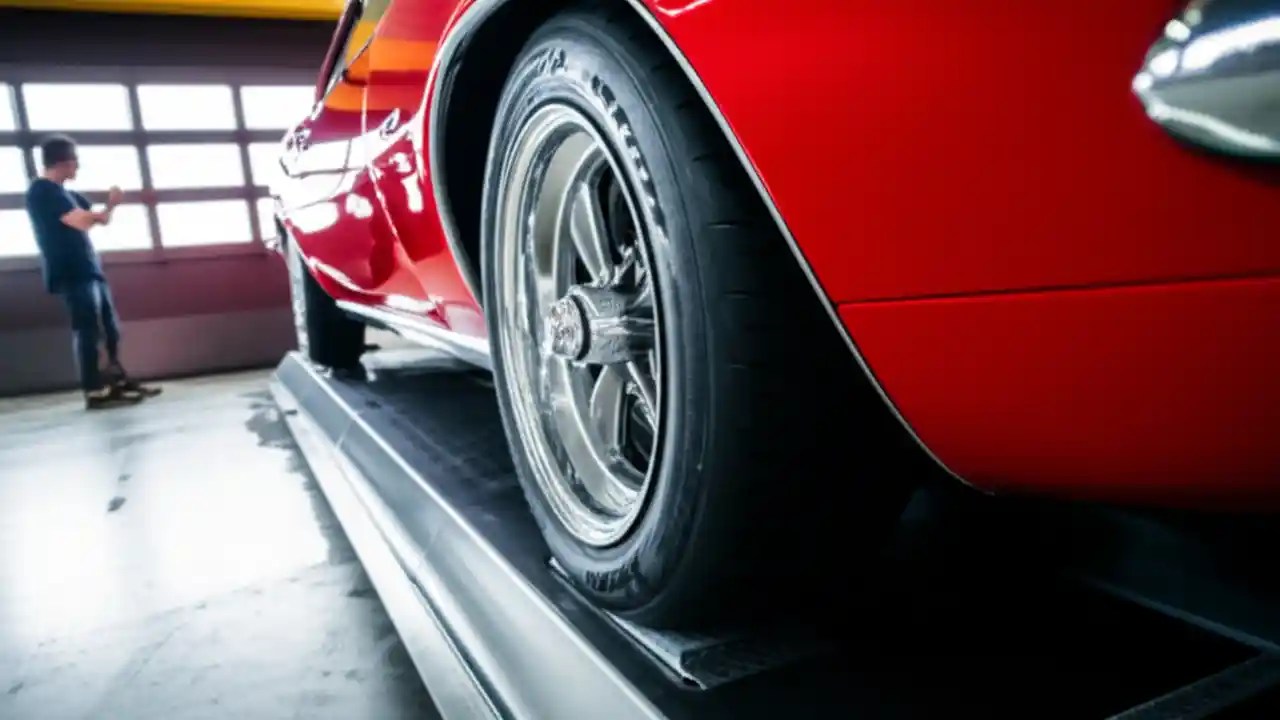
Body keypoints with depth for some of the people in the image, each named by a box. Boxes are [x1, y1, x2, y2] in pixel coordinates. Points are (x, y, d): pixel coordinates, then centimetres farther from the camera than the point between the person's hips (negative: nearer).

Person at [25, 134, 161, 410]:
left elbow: (101, 219, 25)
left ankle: (120, 382, 15)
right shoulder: (42, 191, -10)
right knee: (87, 330, -11)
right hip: (72, 273, -10)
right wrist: (104, 210, 1)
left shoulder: (65, 193, 20)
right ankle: (94, 392, -9)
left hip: (88, 270, 10)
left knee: (110, 328, 9)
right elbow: (83, 222, -20)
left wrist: (111, 204, 4)